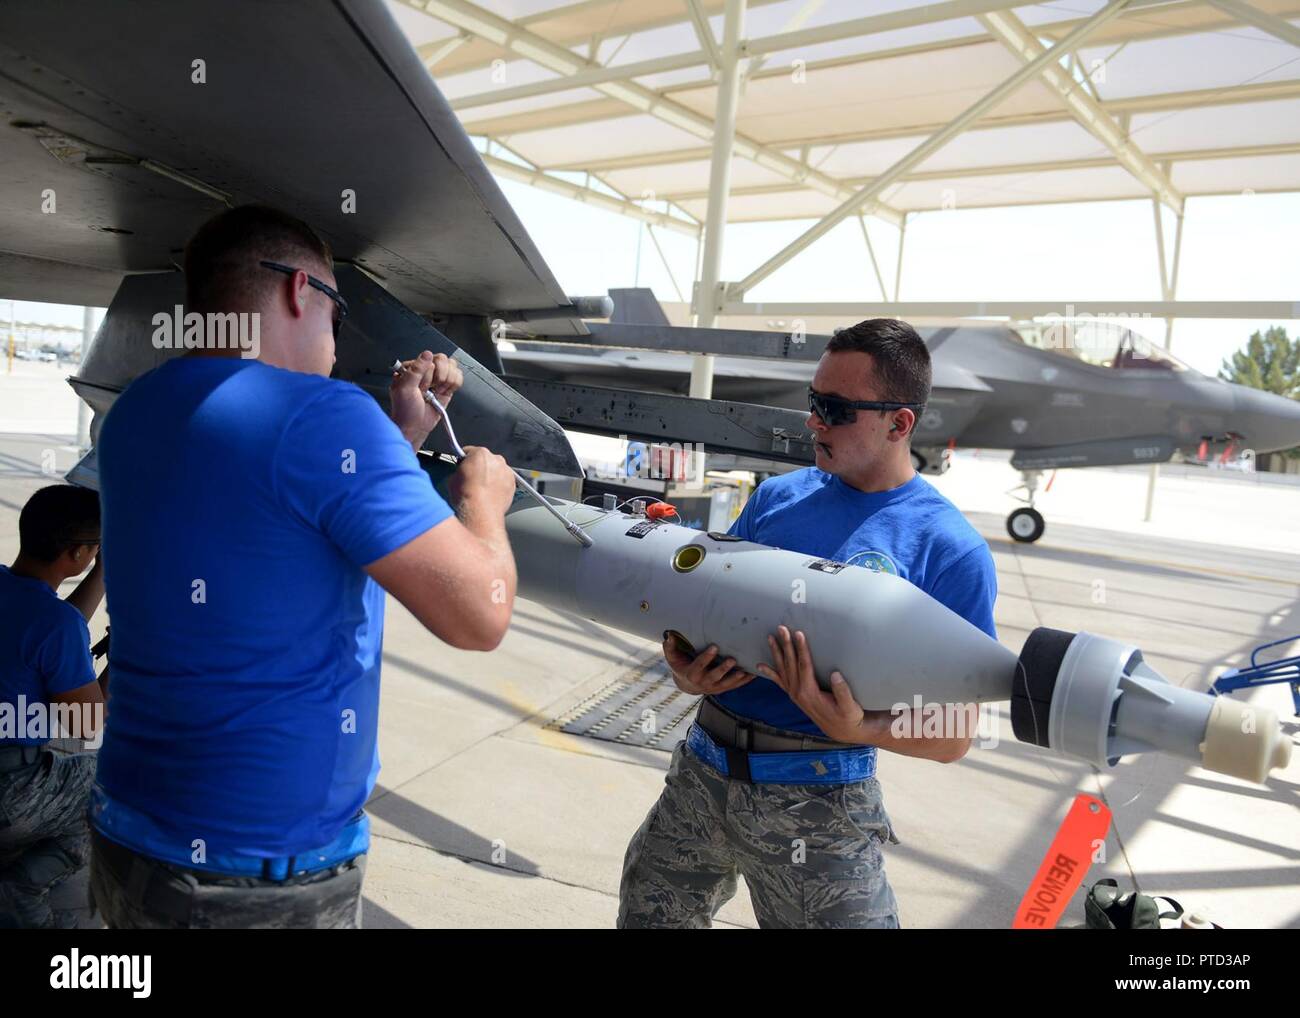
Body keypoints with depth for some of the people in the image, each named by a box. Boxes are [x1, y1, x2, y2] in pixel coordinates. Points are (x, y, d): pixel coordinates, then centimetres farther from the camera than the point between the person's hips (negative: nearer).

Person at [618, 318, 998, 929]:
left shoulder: (950, 550, -10)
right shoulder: (777, 497, 4)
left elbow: (954, 734, -9)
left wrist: (856, 729, -27)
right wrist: (686, 670, -9)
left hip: (818, 803, -4)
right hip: (702, 770, 5)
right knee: (647, 914, 18)